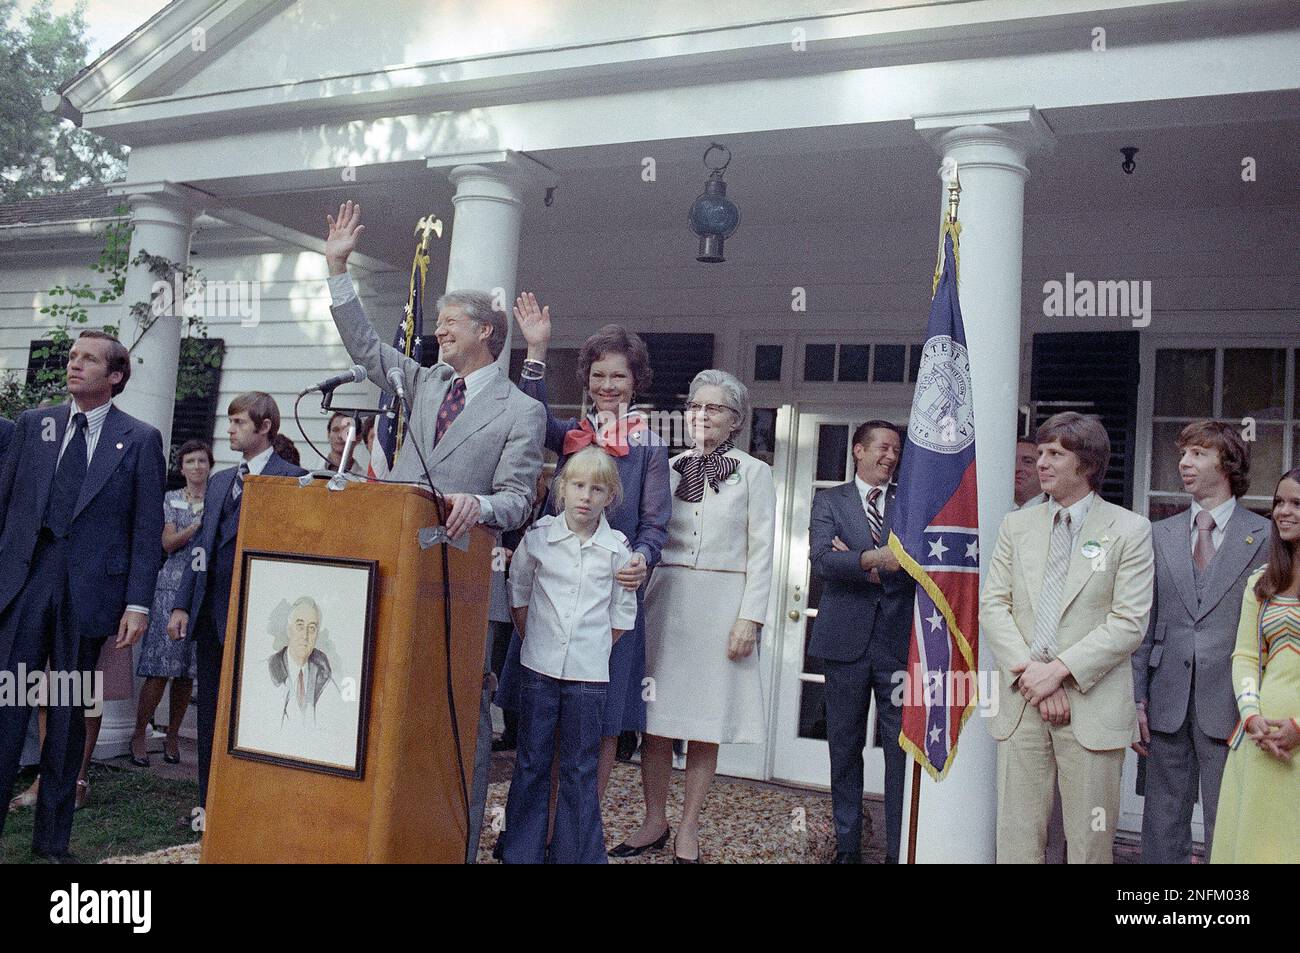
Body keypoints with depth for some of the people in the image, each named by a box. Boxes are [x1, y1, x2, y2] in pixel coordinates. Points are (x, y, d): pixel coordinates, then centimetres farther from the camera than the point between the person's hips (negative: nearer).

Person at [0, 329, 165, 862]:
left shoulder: (140, 440, 2)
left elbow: (148, 529, 0)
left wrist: (138, 603, -6)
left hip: (89, 591, -2)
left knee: (68, 715, 8)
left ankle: (52, 839, 19)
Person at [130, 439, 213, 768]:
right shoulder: (170, 500, 8)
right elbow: (167, 543, -2)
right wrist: (199, 525, -15)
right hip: (172, 587, -1)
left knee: (187, 670, 4)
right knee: (161, 668, -6)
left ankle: (172, 735, 14)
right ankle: (139, 734, 4)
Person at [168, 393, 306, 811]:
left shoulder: (292, 477, -5)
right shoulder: (219, 481, 18)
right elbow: (201, 543, 18)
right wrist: (182, 604, 10)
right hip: (211, 611, 7)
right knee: (210, 714, 13)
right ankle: (209, 804, 22)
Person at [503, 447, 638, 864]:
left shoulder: (617, 549, -2)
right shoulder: (538, 537, -1)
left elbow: (622, 614, 6)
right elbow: (519, 595, 11)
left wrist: (595, 651, 5)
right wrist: (535, 642, 9)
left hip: (589, 673, 0)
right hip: (540, 668, 1)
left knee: (580, 770, 6)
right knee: (532, 763, 7)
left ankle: (579, 854, 16)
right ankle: (522, 851, 17)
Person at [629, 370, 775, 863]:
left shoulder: (754, 473, 3)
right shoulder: (668, 467, 10)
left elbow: (761, 553, 0)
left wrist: (749, 618, -9)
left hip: (722, 602, -2)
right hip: (664, 599, 3)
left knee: (705, 727, 3)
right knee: (655, 720, 4)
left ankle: (688, 831, 14)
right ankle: (655, 820, 18)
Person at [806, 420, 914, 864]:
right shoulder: (829, 501, 6)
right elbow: (822, 561, -10)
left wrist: (860, 564, -10)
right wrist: (873, 558, -24)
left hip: (899, 639, 0)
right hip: (846, 639, 0)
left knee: (902, 747, -1)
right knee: (845, 747, 9)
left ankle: (899, 848, 8)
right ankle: (847, 845, 21)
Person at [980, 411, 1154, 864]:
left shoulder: (1129, 529, 1)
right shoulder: (1016, 525, 12)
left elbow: (1129, 622, -7)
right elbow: (992, 606, 5)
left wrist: (1059, 669, -14)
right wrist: (1030, 671, -9)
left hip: (1093, 707, -3)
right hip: (1021, 704, 3)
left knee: (1090, 842, 5)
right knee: (1016, 838, 6)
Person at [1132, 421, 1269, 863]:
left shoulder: (1265, 537, 0)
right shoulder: (1160, 535, 10)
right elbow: (1145, 622, 9)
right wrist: (1137, 698, 3)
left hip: (1228, 707, -3)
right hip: (1167, 704, 3)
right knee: (1162, 828, 10)